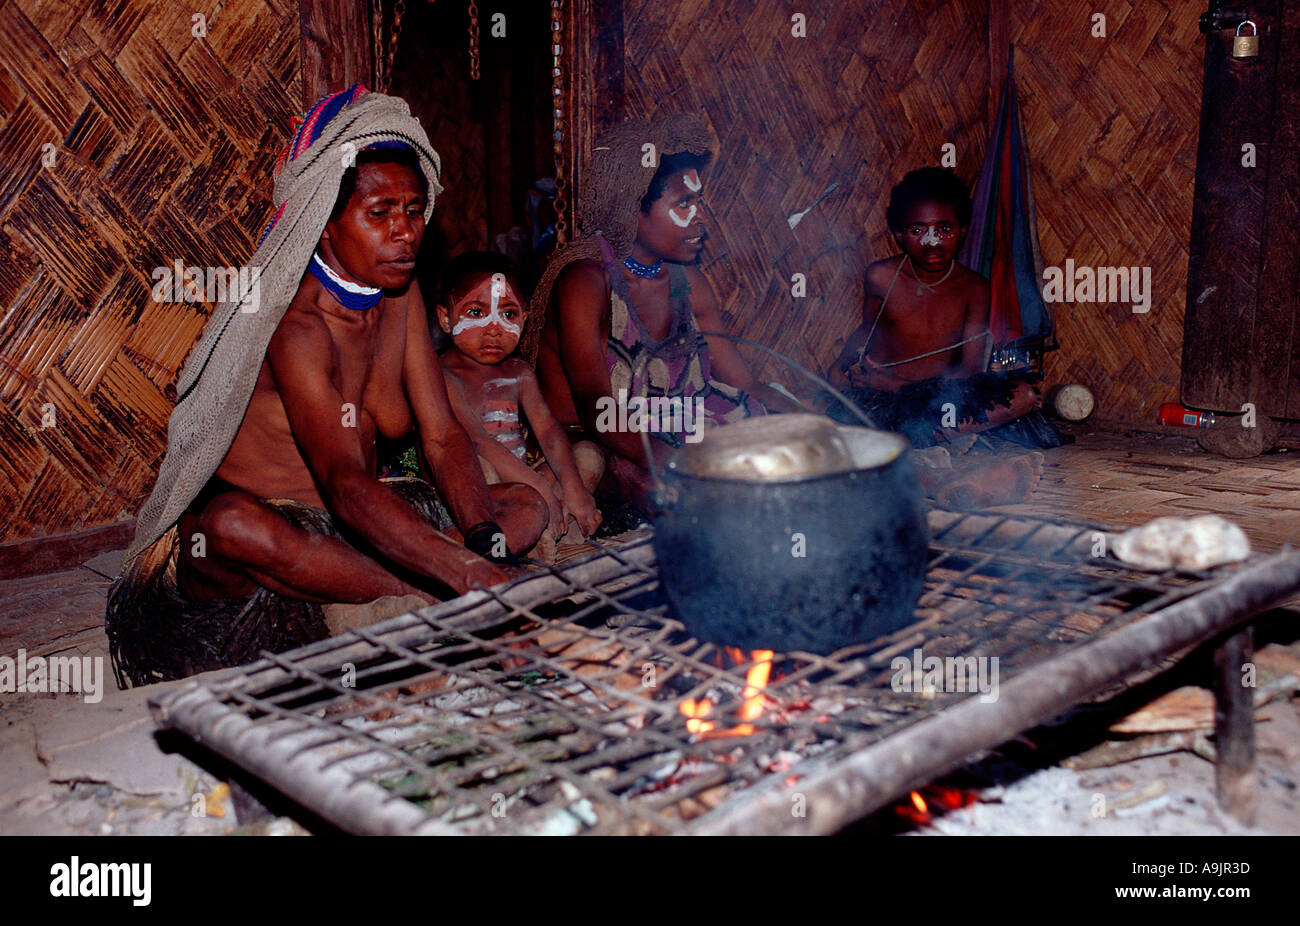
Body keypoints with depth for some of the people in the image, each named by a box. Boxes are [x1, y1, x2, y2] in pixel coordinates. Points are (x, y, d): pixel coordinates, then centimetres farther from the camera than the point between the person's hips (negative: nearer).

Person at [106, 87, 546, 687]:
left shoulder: (399, 291, 0)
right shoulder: (297, 326, -24)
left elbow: (442, 437, -5)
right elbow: (345, 484, -37)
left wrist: (486, 545, -22)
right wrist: (470, 575, -47)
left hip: (352, 524, 7)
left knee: (526, 505, -5)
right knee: (232, 528, -42)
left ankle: (351, 613, -21)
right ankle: (428, 604, -27)